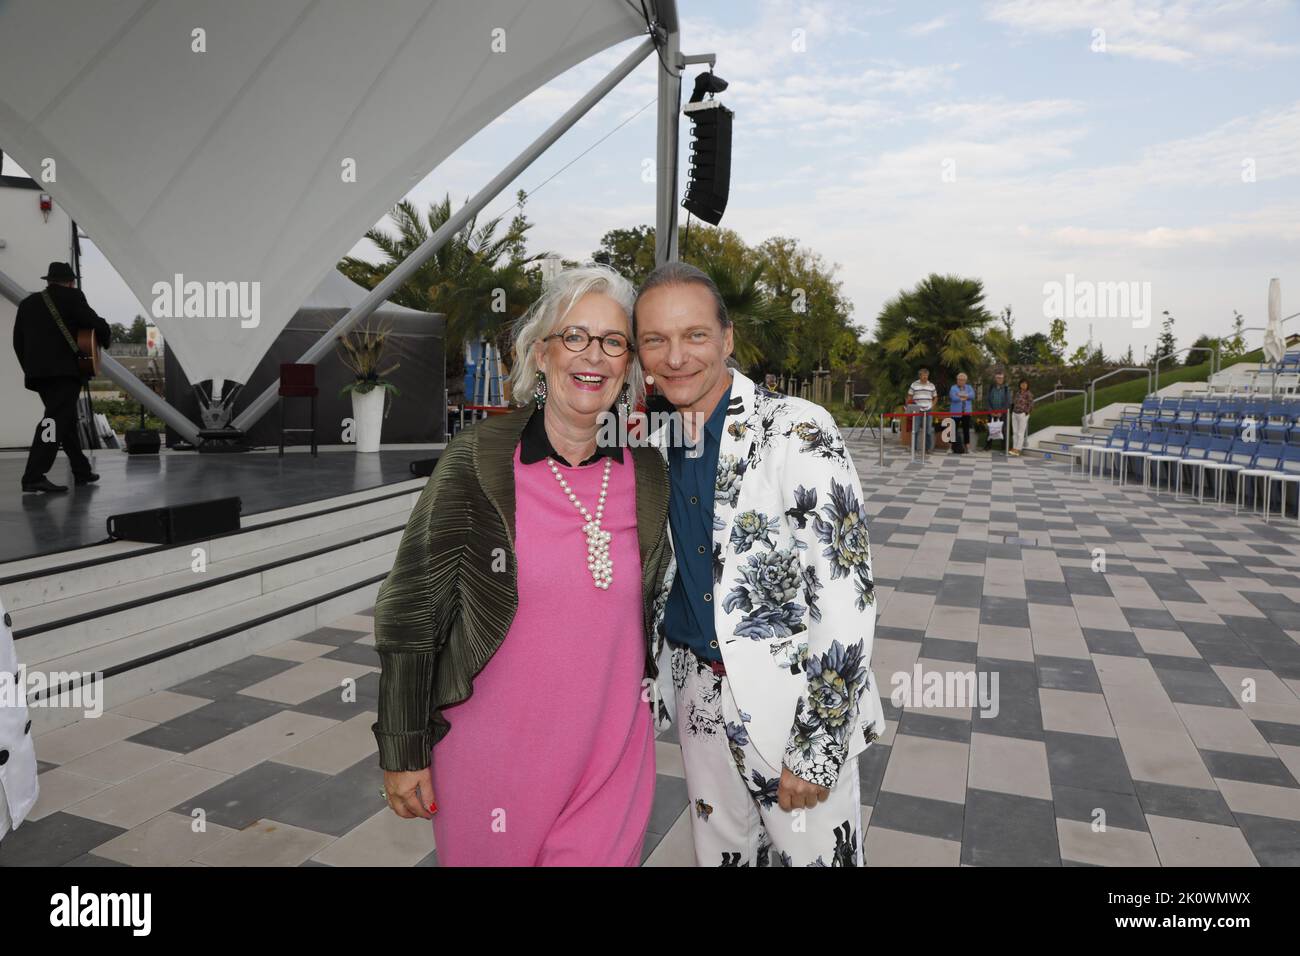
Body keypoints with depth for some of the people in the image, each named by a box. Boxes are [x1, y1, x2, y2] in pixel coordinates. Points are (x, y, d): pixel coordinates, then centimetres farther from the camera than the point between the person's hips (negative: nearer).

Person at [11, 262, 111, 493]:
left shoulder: (27, 303, 19)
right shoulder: (72, 297, 1)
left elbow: (18, 342, 17)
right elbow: (96, 324, -9)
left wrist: (31, 368, 23)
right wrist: (106, 339, 11)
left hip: (37, 372, 7)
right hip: (64, 370, -7)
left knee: (67, 421, 18)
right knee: (56, 420, -13)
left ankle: (82, 471, 26)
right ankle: (34, 477, -22)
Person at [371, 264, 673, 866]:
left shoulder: (647, 474, -2)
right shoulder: (476, 461, -13)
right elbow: (409, 609, -8)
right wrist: (403, 751, -6)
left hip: (612, 757, 3)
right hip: (493, 756, -2)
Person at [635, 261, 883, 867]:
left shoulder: (797, 433, -18)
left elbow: (846, 596, -19)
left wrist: (817, 749, -18)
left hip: (797, 700, -5)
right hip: (700, 693, 6)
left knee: (813, 852, 9)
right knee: (718, 852, 20)